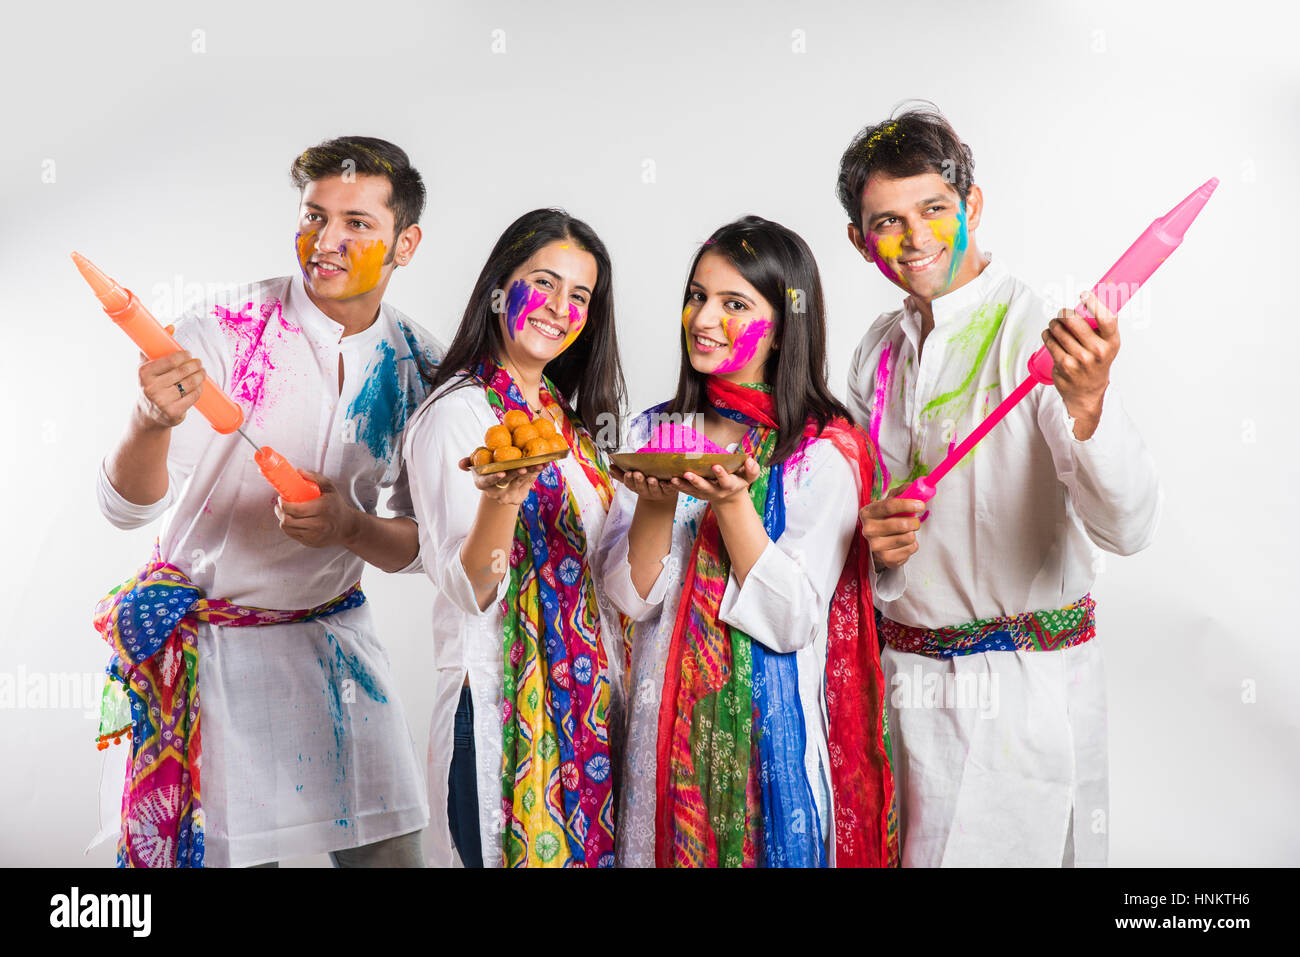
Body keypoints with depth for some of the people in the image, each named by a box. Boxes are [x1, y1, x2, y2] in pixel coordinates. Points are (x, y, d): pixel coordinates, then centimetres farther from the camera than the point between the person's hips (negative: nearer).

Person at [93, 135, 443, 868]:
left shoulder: (418, 368, -4)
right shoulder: (223, 332, -14)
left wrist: (351, 527, -21)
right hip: (211, 645, -3)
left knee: (389, 850, 9)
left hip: (337, 642, 3)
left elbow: (423, 545, 1)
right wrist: (151, 423, -40)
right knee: (225, 850, 5)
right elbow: (128, 506, -18)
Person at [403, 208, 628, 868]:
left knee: (587, 846, 12)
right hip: (499, 706, -7)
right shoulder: (455, 413, -11)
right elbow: (467, 591, -20)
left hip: (591, 700, 7)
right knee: (518, 850, 0)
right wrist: (502, 496, -35)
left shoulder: (569, 417, 11)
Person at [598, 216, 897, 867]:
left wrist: (732, 503, -26)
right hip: (666, 717, 4)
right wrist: (654, 505, -21)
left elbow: (791, 623, -16)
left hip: (772, 727, -3)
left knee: (767, 848, 9)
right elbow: (630, 595, -4)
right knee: (668, 846, 16)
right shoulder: (654, 433, 3)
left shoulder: (826, 453, -9)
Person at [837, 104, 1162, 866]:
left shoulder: (1040, 334, -14)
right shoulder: (880, 350, 5)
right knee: (896, 849, 17)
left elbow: (1127, 529, -23)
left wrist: (1087, 404, -40)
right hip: (903, 672, 6)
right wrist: (875, 539, -7)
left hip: (1024, 688, -5)